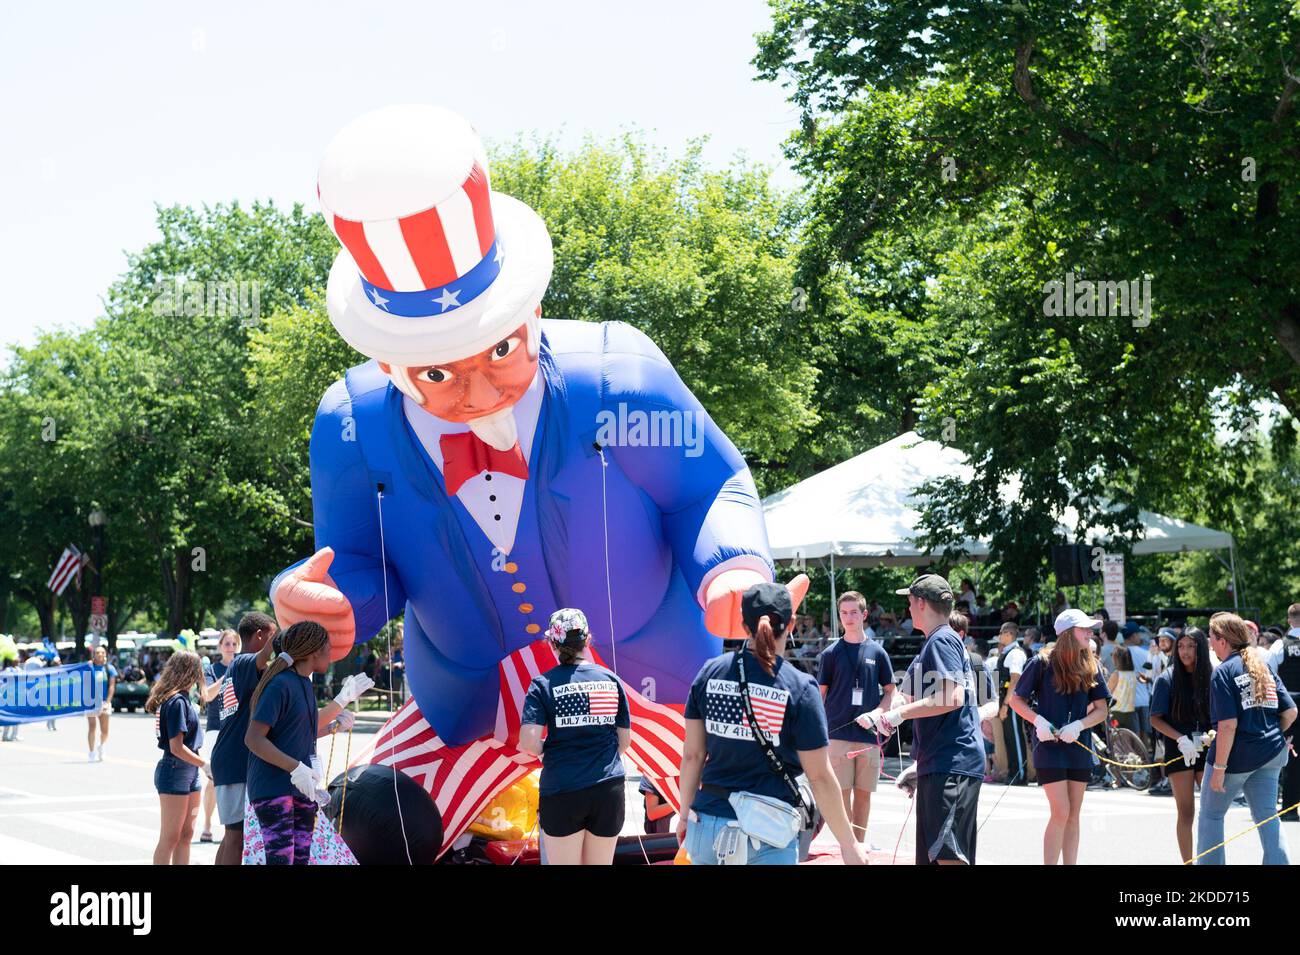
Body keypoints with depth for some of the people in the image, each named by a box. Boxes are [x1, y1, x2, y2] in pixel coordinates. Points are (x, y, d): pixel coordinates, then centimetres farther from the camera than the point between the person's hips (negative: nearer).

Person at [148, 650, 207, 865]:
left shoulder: (183, 699, 8)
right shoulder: (178, 702, -17)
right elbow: (176, 747, -20)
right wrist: (206, 765, -17)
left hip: (188, 773, 9)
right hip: (174, 771, -9)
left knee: (186, 835, 12)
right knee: (170, 838, -4)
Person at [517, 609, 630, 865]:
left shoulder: (544, 684, -5)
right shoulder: (611, 680, 4)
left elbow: (528, 743, -14)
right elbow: (624, 741, 8)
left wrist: (546, 752, 6)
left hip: (562, 790, -3)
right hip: (609, 790, 3)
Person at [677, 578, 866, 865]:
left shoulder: (710, 673, 0)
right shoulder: (799, 688, -10)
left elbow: (693, 755, 6)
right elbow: (820, 777, -8)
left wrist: (685, 814, 19)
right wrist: (848, 844, 0)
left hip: (707, 825, 4)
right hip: (767, 838, -4)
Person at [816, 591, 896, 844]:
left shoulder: (877, 652, 6)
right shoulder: (831, 653, 4)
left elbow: (889, 690, 13)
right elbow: (820, 694, 7)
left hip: (869, 734, 1)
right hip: (838, 733, -1)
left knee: (863, 792, 6)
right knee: (843, 791, -4)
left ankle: (860, 844, 14)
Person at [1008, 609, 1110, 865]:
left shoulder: (1091, 667, 4)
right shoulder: (1042, 663, -8)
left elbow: (1101, 709, 5)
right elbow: (1016, 700, -1)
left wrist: (1078, 725, -13)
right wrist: (1038, 720, -17)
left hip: (1079, 746, 5)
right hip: (1049, 746, -4)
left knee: (1074, 815, 8)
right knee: (1061, 813, -12)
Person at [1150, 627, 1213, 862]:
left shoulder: (1213, 677, 1)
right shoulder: (1167, 679, -3)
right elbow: (1156, 719, -4)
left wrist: (1212, 734, -13)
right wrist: (1181, 739, -17)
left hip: (1207, 749, 1)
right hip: (1178, 751, -1)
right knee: (1186, 813, 1)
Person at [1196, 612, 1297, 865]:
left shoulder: (1224, 672, -11)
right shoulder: (1264, 665, 9)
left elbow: (1228, 725, -19)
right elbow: (1290, 712, 6)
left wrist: (1219, 768, -17)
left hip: (1237, 755, -6)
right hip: (1270, 755, 6)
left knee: (1211, 814, 10)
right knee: (1267, 816, 9)